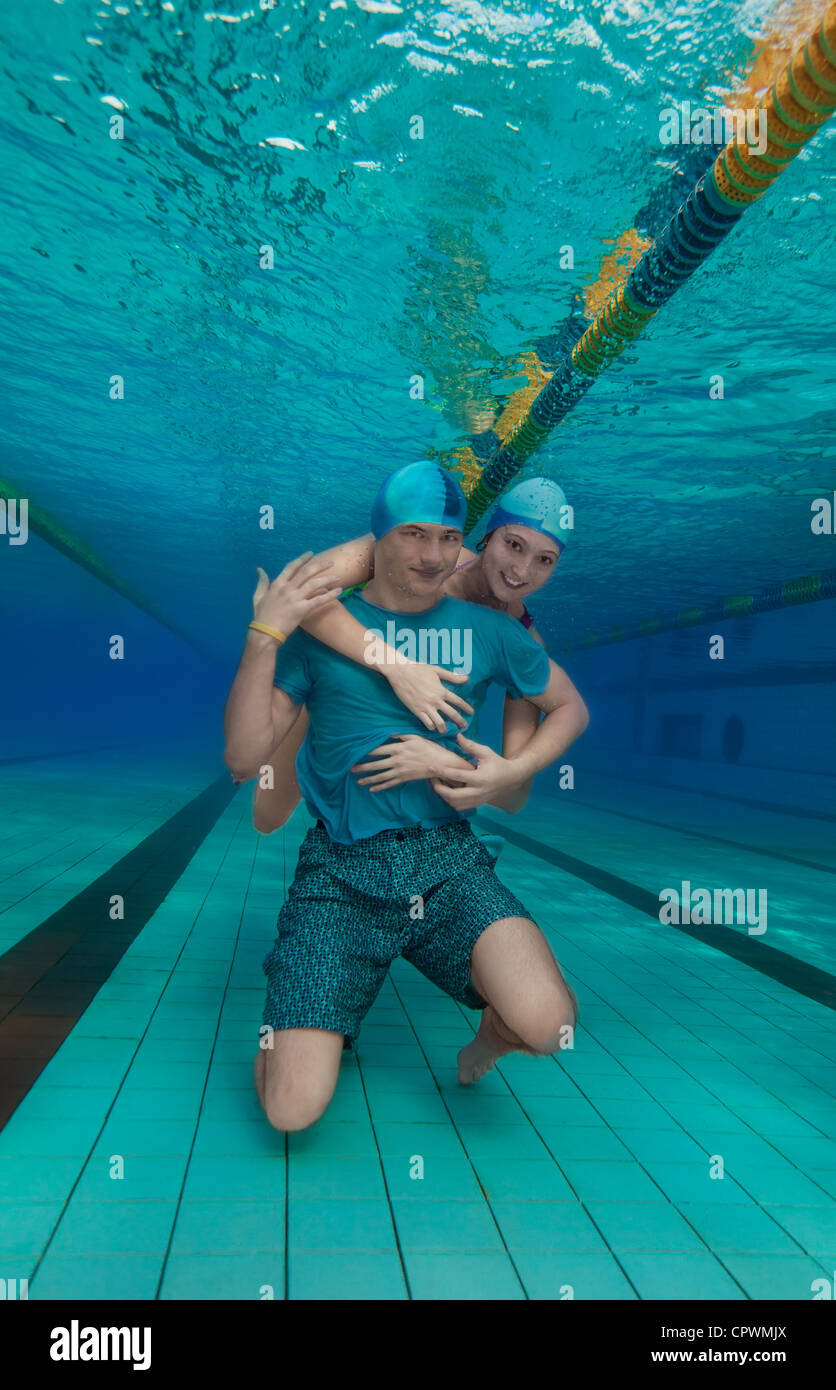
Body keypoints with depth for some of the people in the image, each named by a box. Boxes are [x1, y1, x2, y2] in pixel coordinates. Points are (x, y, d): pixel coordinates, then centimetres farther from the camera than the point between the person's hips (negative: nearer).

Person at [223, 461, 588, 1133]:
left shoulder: (485, 629, 7)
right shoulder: (319, 626, 1)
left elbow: (571, 706, 20)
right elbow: (244, 758, -5)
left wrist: (511, 771, 2)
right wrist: (264, 635, -16)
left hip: (449, 861, 2)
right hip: (341, 871, -1)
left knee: (547, 1024, -25)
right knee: (295, 1110, -14)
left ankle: (491, 1033, 14)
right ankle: (306, 1034, 24)